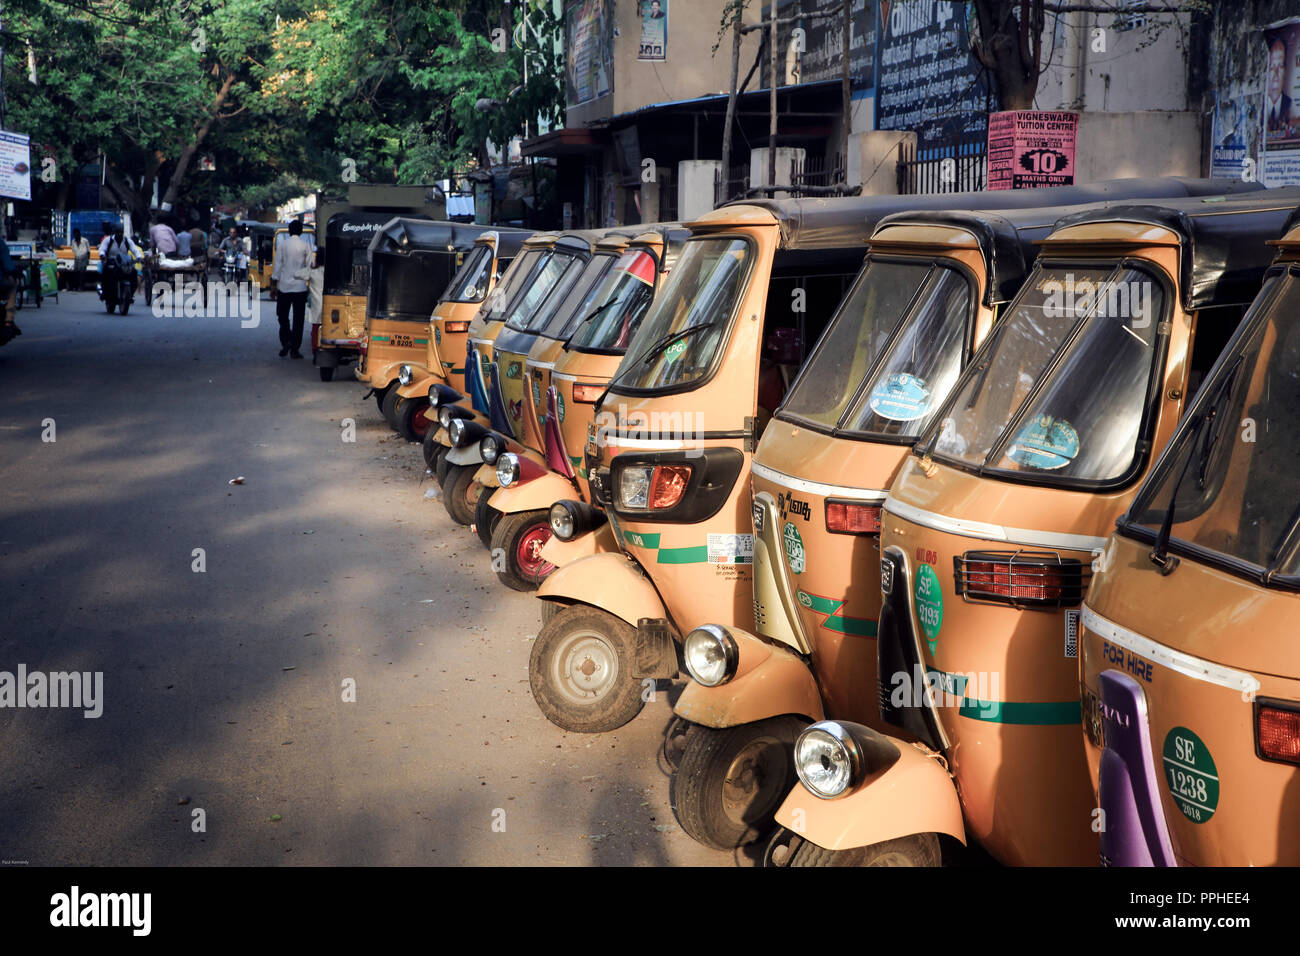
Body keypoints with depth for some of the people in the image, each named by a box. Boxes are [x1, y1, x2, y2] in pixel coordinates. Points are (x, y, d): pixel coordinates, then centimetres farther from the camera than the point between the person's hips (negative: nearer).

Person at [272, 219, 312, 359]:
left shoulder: (283, 245, -3)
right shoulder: (305, 246, -3)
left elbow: (278, 265, -2)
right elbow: (309, 266, -3)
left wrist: (273, 285, 3)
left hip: (284, 286, 0)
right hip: (300, 287, 0)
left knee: (283, 317, 12)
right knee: (298, 319, 4)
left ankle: (285, 342, -7)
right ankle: (295, 349, 4)